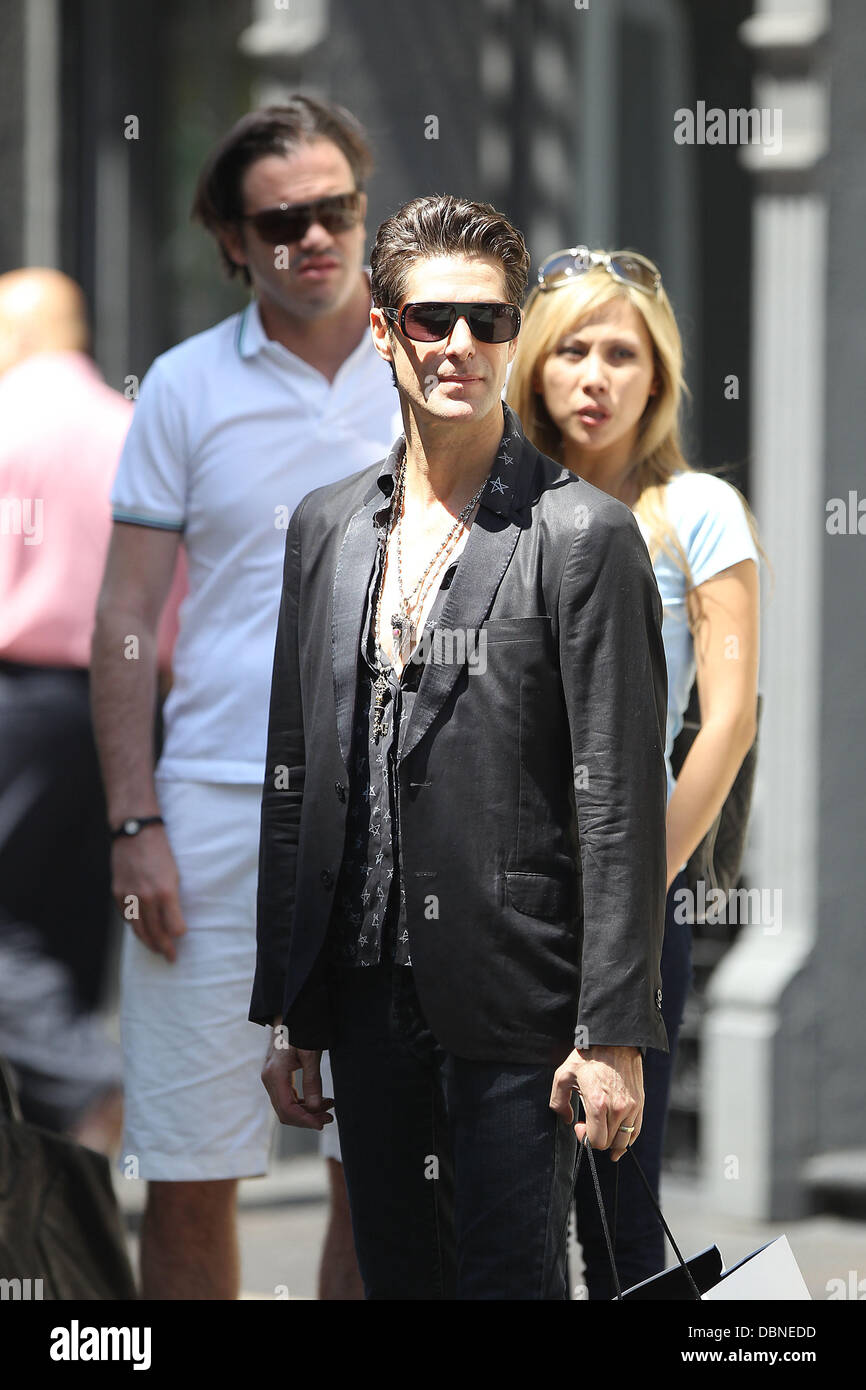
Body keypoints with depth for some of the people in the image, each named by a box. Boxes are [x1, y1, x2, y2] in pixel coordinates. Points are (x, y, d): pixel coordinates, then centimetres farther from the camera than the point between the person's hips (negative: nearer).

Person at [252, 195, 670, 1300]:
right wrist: (285, 1011, 12)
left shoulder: (583, 534, -7)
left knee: (511, 1277, -2)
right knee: (395, 1276, 12)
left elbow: (622, 804, -10)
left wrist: (614, 1033, -14)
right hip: (361, 992, 5)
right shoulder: (326, 526, 11)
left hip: (510, 1002, -5)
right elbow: (294, 779, 14)